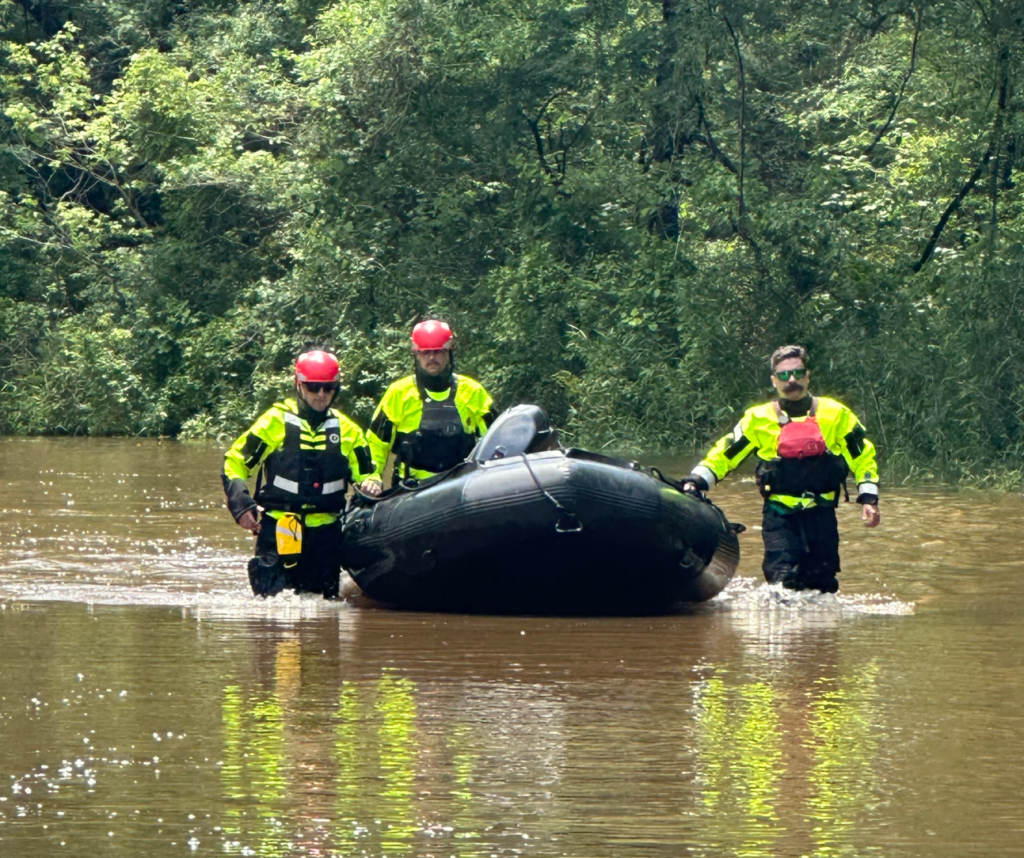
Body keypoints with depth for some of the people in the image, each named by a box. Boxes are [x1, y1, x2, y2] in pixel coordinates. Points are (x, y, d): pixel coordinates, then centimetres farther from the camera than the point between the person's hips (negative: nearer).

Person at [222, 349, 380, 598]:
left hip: (325, 531, 3)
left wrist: (369, 484, -5)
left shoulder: (346, 429, 9)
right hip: (278, 528, -3)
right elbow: (235, 461, 2)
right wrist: (240, 504, -10)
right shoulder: (276, 421, -1)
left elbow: (365, 472, 19)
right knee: (272, 597, -9)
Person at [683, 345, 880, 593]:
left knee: (822, 586, 4)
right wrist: (695, 482, -6)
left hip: (821, 515, 1)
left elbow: (863, 455, 10)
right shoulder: (758, 419, 3)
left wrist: (869, 499, 2)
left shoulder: (835, 415, 4)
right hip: (779, 515, -1)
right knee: (783, 578, -15)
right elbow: (723, 454, 7)